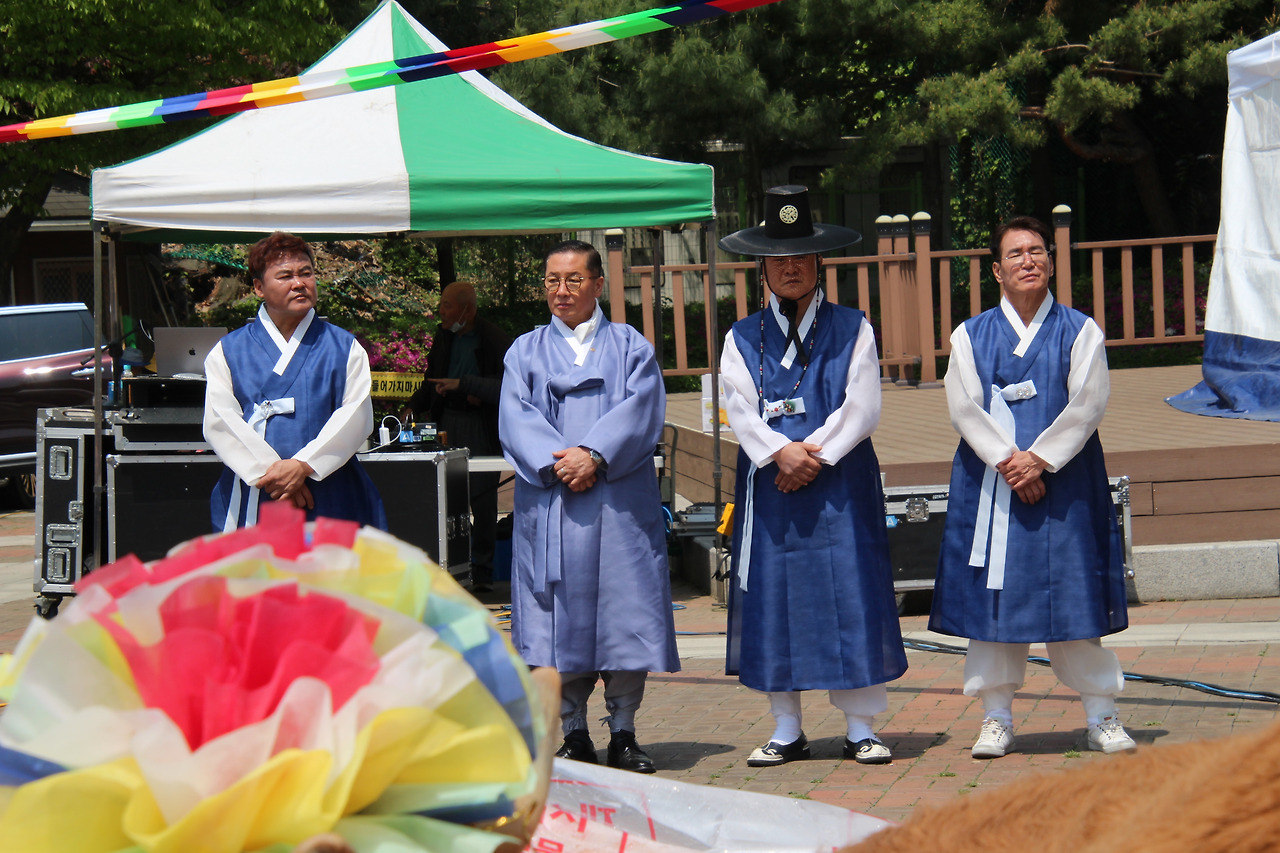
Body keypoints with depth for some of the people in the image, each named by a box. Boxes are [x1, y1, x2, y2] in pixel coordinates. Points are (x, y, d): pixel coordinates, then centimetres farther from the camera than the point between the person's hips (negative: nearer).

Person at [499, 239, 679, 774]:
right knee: (560, 618, -2)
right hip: (549, 503, 1)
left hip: (620, 500, -1)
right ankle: (574, 734, 6)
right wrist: (555, 463, -16)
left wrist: (594, 455, -18)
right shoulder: (526, 351, 14)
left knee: (625, 612, -3)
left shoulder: (630, 346, 12)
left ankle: (623, 732, 5)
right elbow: (516, 418, 1)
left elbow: (641, 409, -3)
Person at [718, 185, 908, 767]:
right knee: (775, 599, 1)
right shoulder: (742, 339, 11)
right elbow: (740, 411, 0)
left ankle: (861, 729, 3)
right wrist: (782, 452, -17)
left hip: (840, 483, -1)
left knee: (851, 596, -4)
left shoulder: (852, 329, 8)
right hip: (770, 484, 2)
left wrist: (814, 455, -13)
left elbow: (863, 406, -2)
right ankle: (786, 731, 10)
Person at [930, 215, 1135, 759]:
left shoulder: (1080, 331, 5)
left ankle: (1101, 716, 8)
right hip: (990, 482, 1)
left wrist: (1039, 459, -14)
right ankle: (997, 718, 9)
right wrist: (1008, 462, -14)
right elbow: (964, 407, -2)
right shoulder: (971, 336, 8)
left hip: (1063, 483, -1)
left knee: (1073, 595, 0)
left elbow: (1087, 403, -5)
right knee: (994, 597, 1)